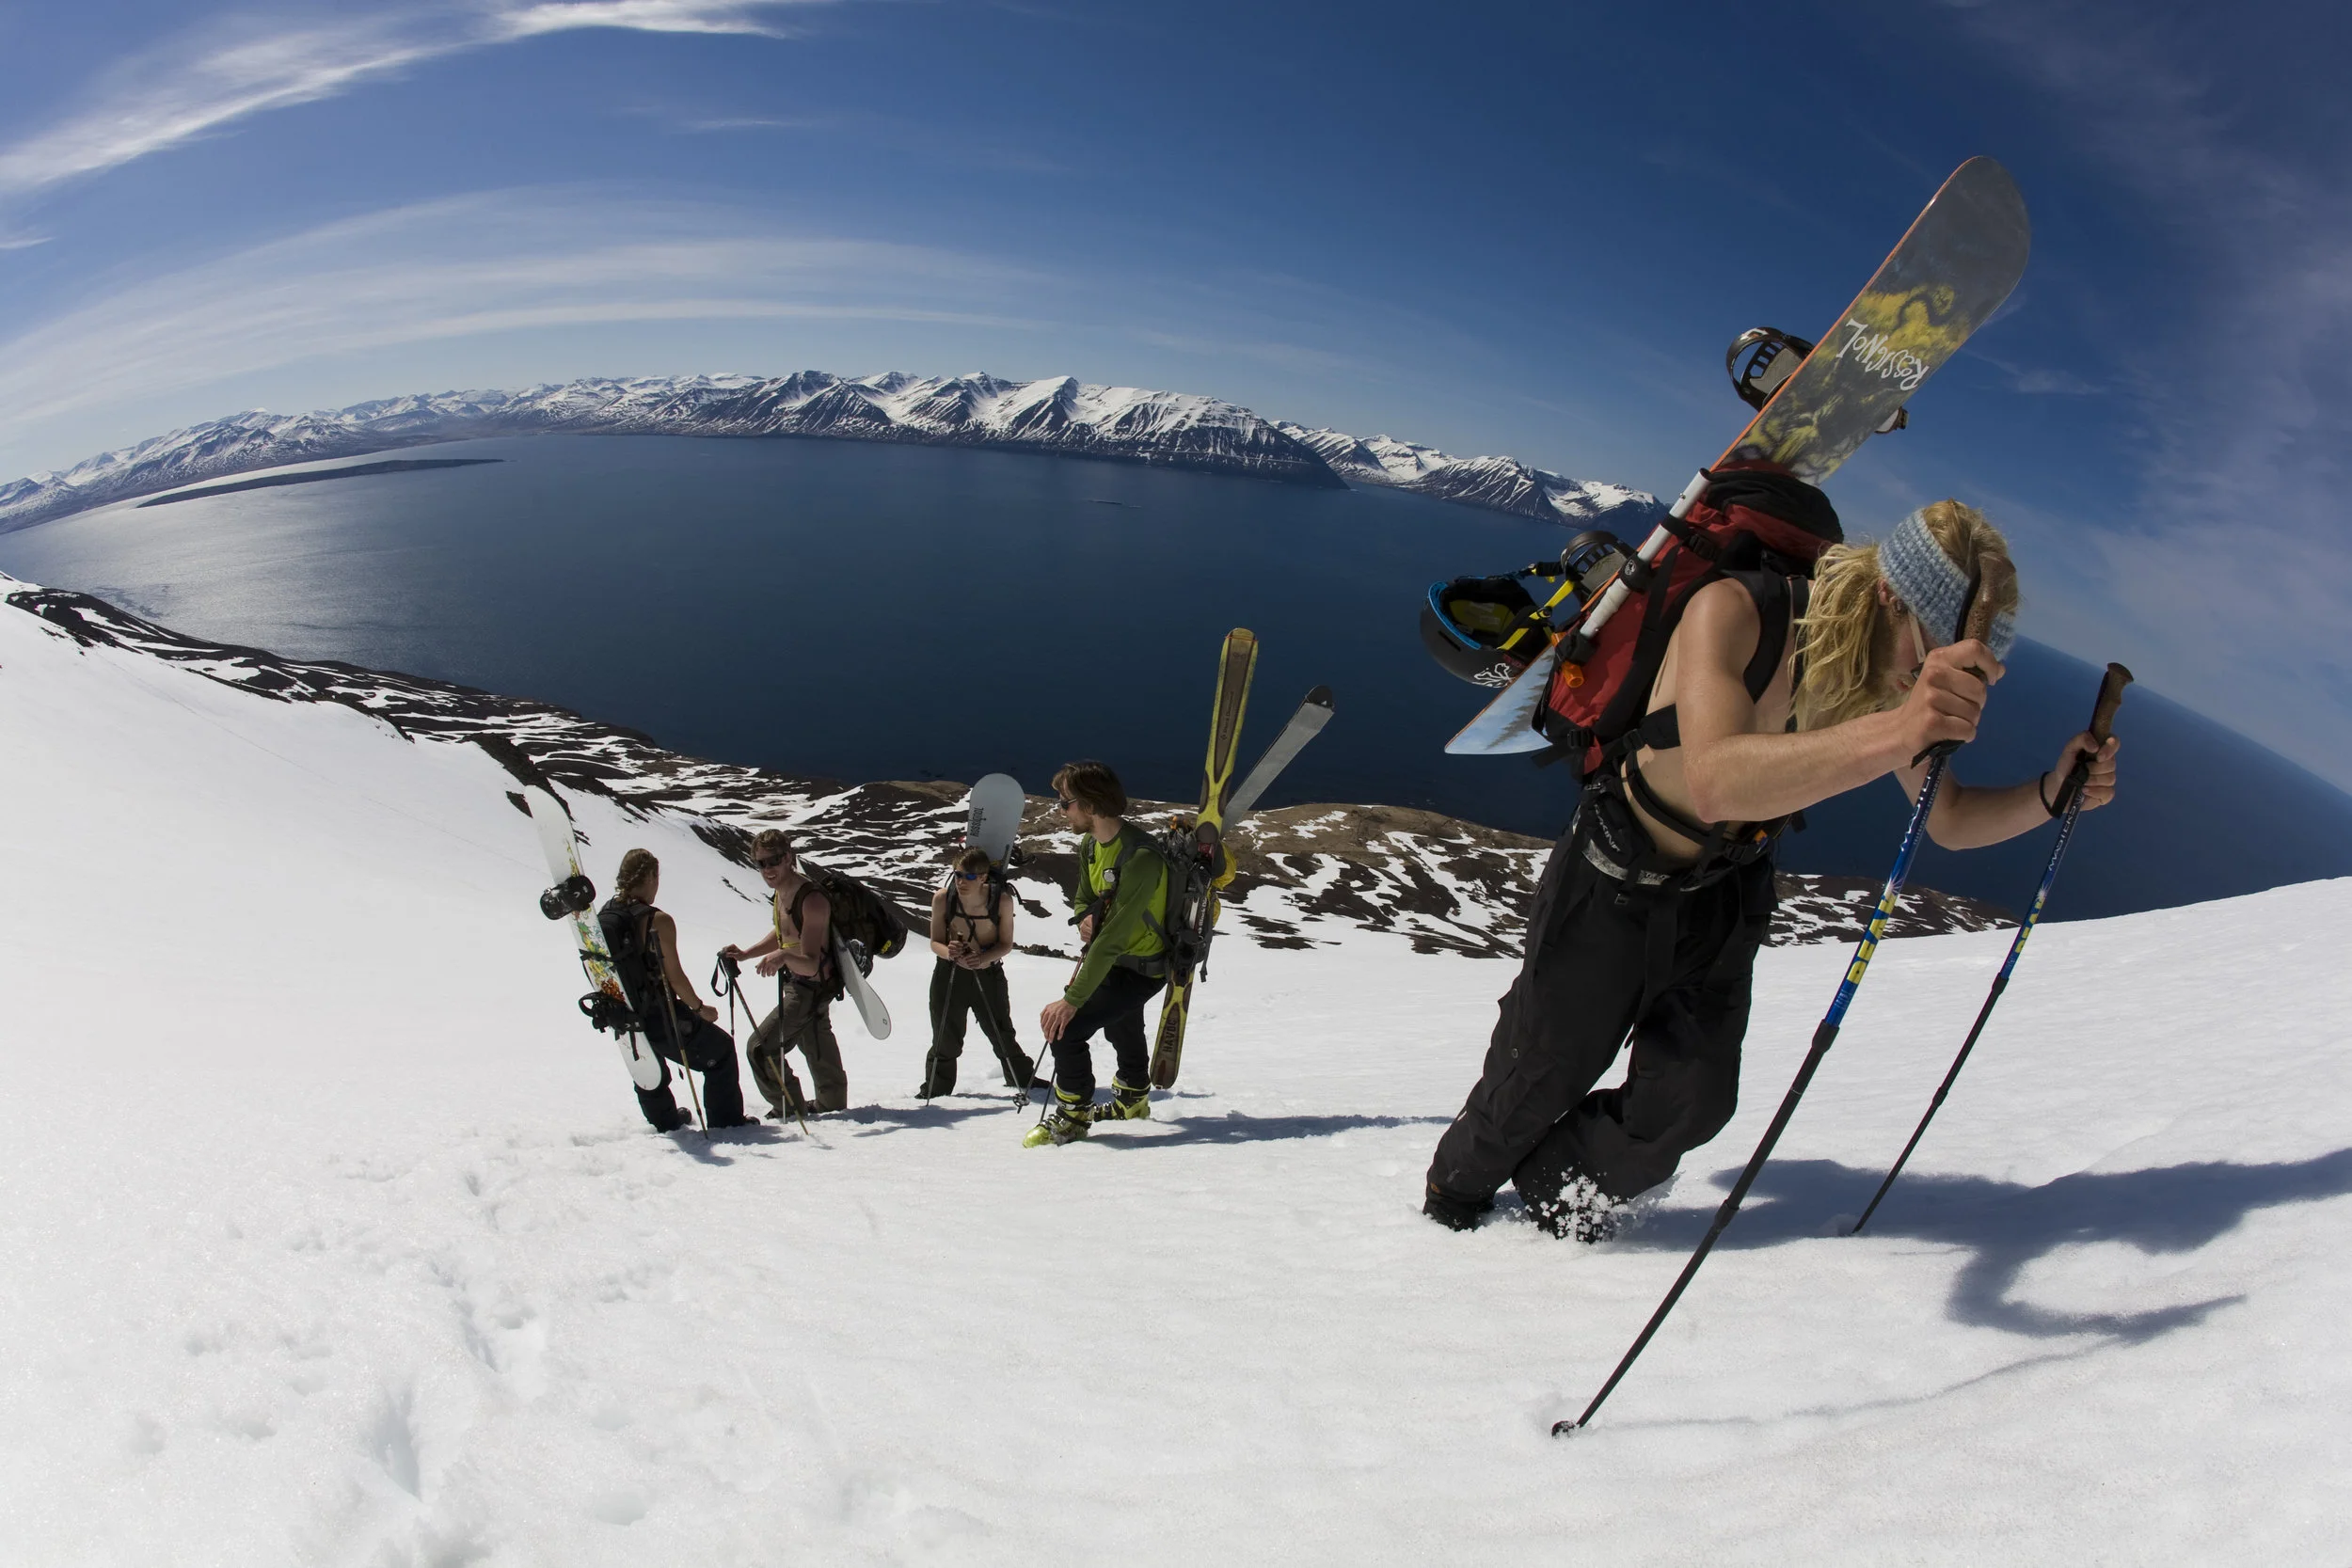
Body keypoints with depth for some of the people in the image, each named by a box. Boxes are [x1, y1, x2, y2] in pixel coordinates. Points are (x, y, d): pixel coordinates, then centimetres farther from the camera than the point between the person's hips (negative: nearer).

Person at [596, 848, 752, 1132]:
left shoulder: (600, 918, -2)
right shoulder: (658, 921, -21)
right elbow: (675, 977, -18)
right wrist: (700, 1008, -1)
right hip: (660, 1018, -6)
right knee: (721, 1050, 15)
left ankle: (665, 1121, 52)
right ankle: (726, 1121, 20)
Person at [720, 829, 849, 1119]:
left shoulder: (812, 900, -30)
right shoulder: (779, 893, -2)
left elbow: (811, 965, -34)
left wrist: (784, 956, -53)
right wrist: (745, 954, 5)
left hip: (812, 988, -10)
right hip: (795, 984, 10)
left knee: (761, 1048, -10)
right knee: (816, 1047, 26)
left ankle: (789, 1111, 9)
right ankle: (833, 1104, 46)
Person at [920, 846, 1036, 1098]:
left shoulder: (1002, 902, -15)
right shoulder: (942, 899, -13)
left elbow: (1006, 944, -5)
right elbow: (935, 942, -4)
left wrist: (984, 957, -25)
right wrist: (948, 951, -27)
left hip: (988, 975, 0)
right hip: (949, 974, 1)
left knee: (1002, 1035, 8)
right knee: (945, 1039, 8)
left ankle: (1023, 1080, 31)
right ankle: (935, 1089, 30)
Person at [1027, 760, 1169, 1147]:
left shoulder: (1139, 857, -33)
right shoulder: (1090, 845, -4)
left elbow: (1114, 937, -36)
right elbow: (1083, 898, 11)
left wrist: (1072, 999, -37)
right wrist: (1085, 919, -15)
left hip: (1141, 968, -9)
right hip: (1107, 957, 9)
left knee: (1064, 1025, -20)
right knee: (1122, 1030, 30)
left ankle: (1072, 1115, 1)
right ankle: (1132, 1098, 57)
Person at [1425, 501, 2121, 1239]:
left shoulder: (1889, 681, -14)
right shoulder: (1732, 612, -32)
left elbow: (1950, 819, -1)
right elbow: (1716, 783, -49)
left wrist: (2049, 792, -20)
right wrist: (1895, 732, -60)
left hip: (1728, 897, 5)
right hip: (1616, 880, -5)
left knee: (1692, 1105, 4)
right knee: (1535, 1080, 9)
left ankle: (1557, 1194, 33)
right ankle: (1454, 1194, 39)